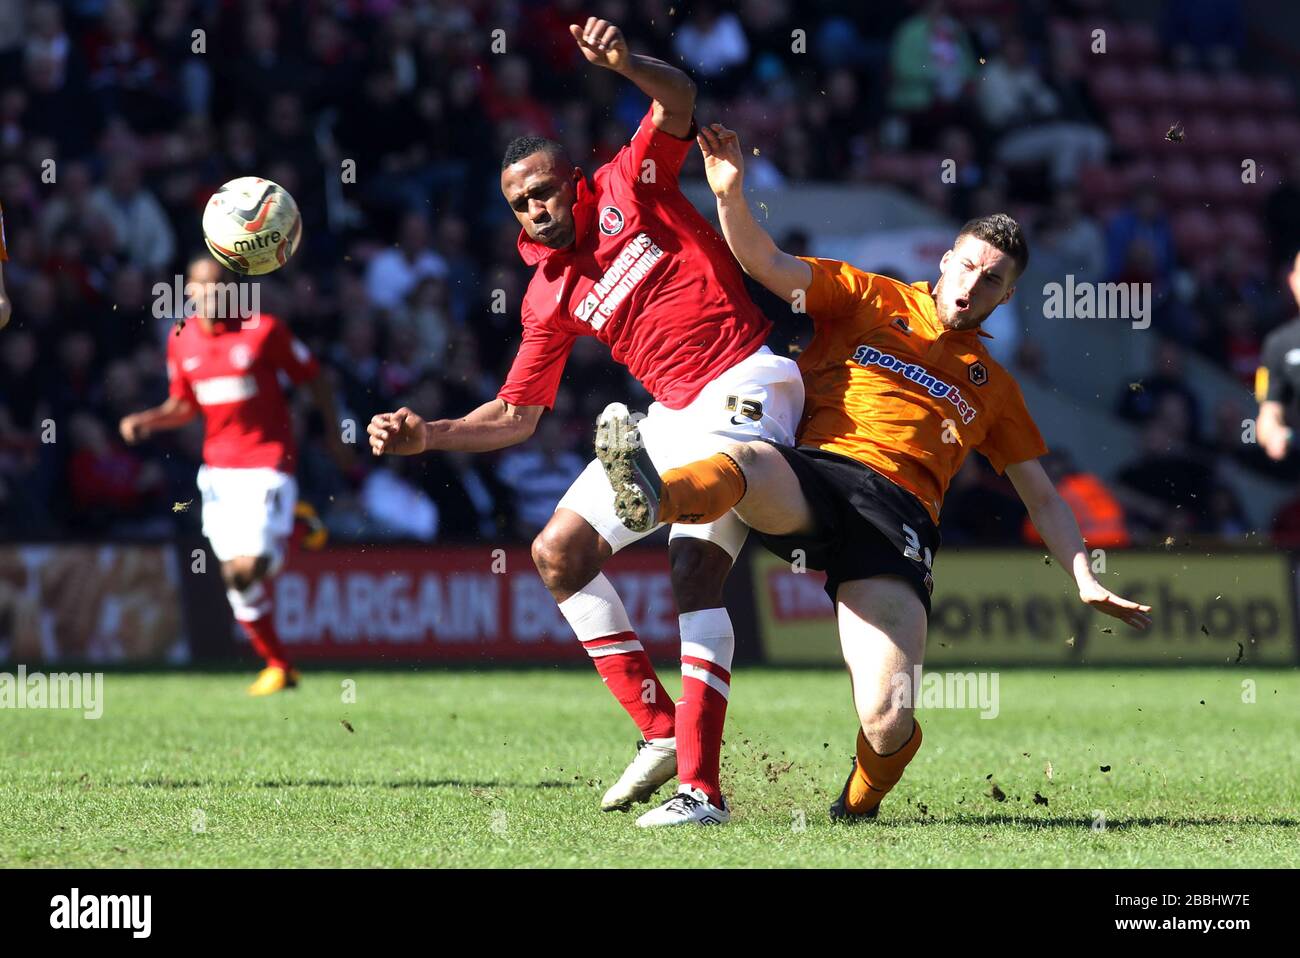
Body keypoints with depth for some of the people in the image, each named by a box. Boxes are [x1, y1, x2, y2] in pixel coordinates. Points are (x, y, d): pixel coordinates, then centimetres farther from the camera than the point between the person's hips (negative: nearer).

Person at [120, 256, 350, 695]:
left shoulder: (262, 330, -10)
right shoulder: (181, 341, 4)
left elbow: (313, 377, 0)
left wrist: (333, 434, -2)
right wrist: (145, 421, -3)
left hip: (267, 460, -5)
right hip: (219, 467, 5)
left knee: (248, 567, -18)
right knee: (234, 575, 4)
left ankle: (288, 533, 15)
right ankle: (278, 666, 20)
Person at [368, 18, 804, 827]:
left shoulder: (628, 187, 0)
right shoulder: (551, 297, 13)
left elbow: (678, 100, -16)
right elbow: (516, 416, 17)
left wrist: (625, 63, -36)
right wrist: (429, 434, 3)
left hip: (743, 388, -8)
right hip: (672, 417, 8)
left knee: (696, 569, -23)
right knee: (558, 552, 8)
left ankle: (701, 787, -29)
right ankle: (661, 730, 10)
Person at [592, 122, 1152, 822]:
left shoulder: (993, 388, 29)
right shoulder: (870, 299, 21)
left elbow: (1041, 497, 30)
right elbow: (767, 265, 9)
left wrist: (1085, 581, 15)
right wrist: (731, 195, -10)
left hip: (896, 510, 1)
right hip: (810, 477, -1)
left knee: (888, 724, -21)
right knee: (749, 463, -42)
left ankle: (859, 804, 13)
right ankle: (654, 496, -77)